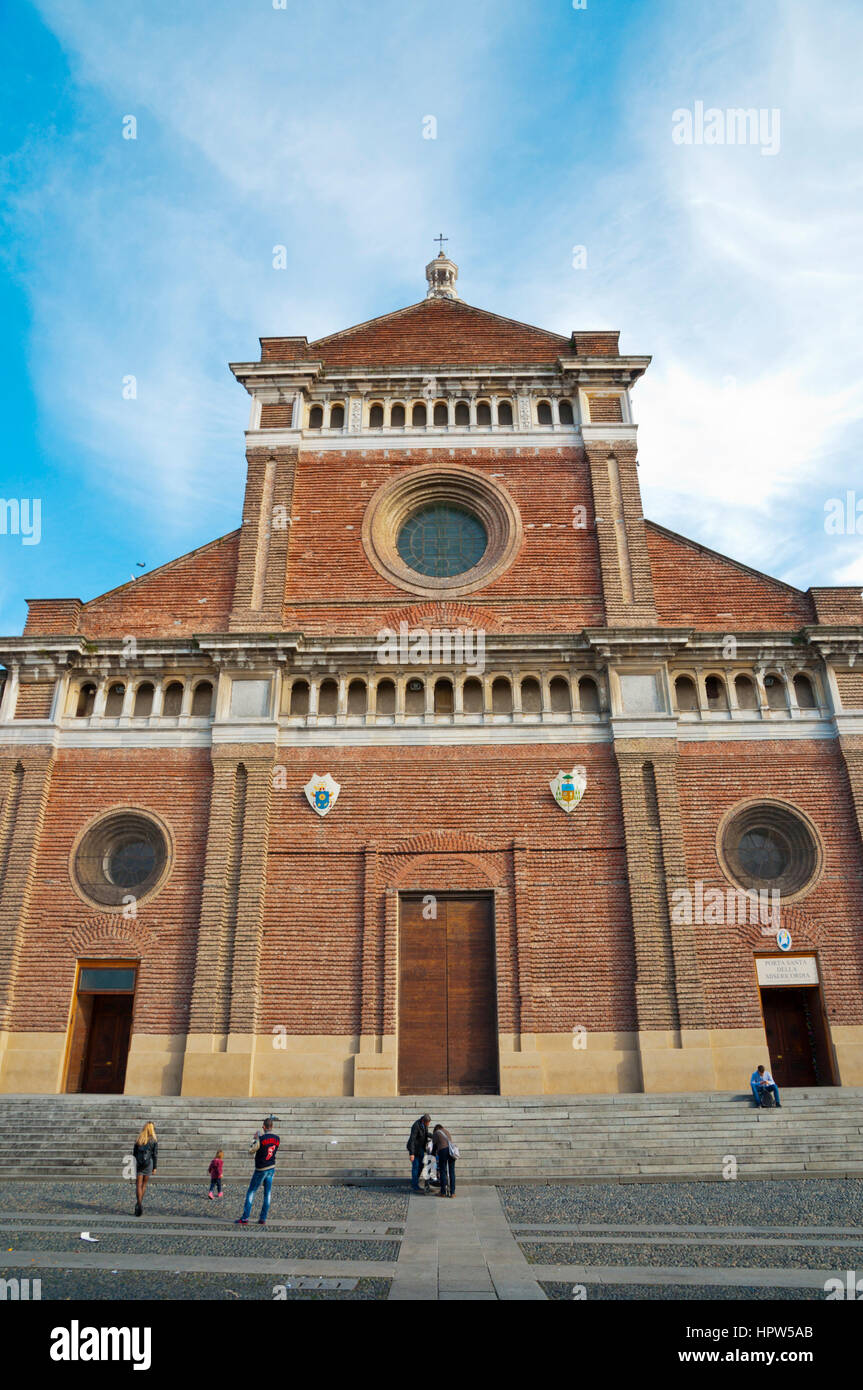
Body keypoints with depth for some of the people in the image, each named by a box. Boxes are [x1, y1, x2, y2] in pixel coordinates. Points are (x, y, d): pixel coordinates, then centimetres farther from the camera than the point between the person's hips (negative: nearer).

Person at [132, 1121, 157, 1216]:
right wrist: (154, 1167, 4)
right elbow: (155, 1155, -4)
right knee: (144, 1185, 15)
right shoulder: (153, 1141, -5)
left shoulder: (138, 1140, 2)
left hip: (139, 1164, 1)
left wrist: (134, 1165, 16)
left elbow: (134, 1153, 6)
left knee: (138, 1185, 0)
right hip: (148, 1164, -1)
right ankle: (140, 1203, 22)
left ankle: (139, 1205, -13)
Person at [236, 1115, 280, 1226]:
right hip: (271, 1168, 5)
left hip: (260, 1170, -5)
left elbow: (251, 1151, -8)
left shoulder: (261, 1139, -20)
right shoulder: (277, 1139, -2)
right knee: (267, 1194, 10)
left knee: (251, 1193, 5)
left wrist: (256, 1139, 3)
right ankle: (263, 1219, 11)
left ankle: (245, 1218, 5)